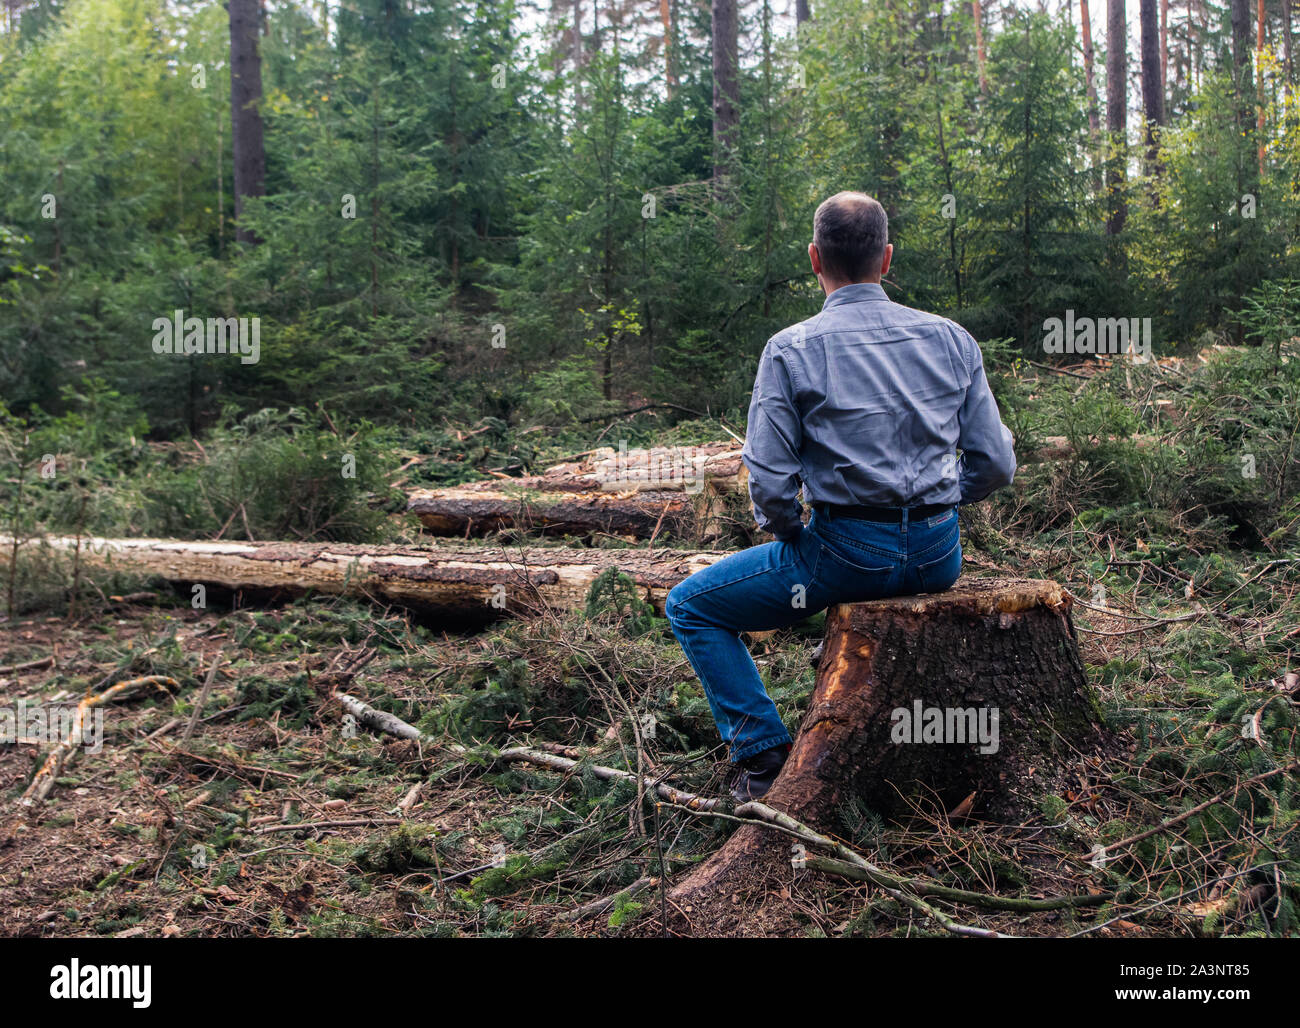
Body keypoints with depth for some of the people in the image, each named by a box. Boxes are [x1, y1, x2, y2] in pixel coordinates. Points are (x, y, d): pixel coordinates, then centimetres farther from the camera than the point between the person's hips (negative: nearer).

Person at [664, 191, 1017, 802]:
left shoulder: (791, 350, -8)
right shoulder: (951, 339, 3)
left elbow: (770, 483, -13)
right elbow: (995, 465, 4)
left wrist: (792, 536, 8)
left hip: (848, 552, -5)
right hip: (940, 556, 5)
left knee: (691, 607, 13)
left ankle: (763, 754, 5)